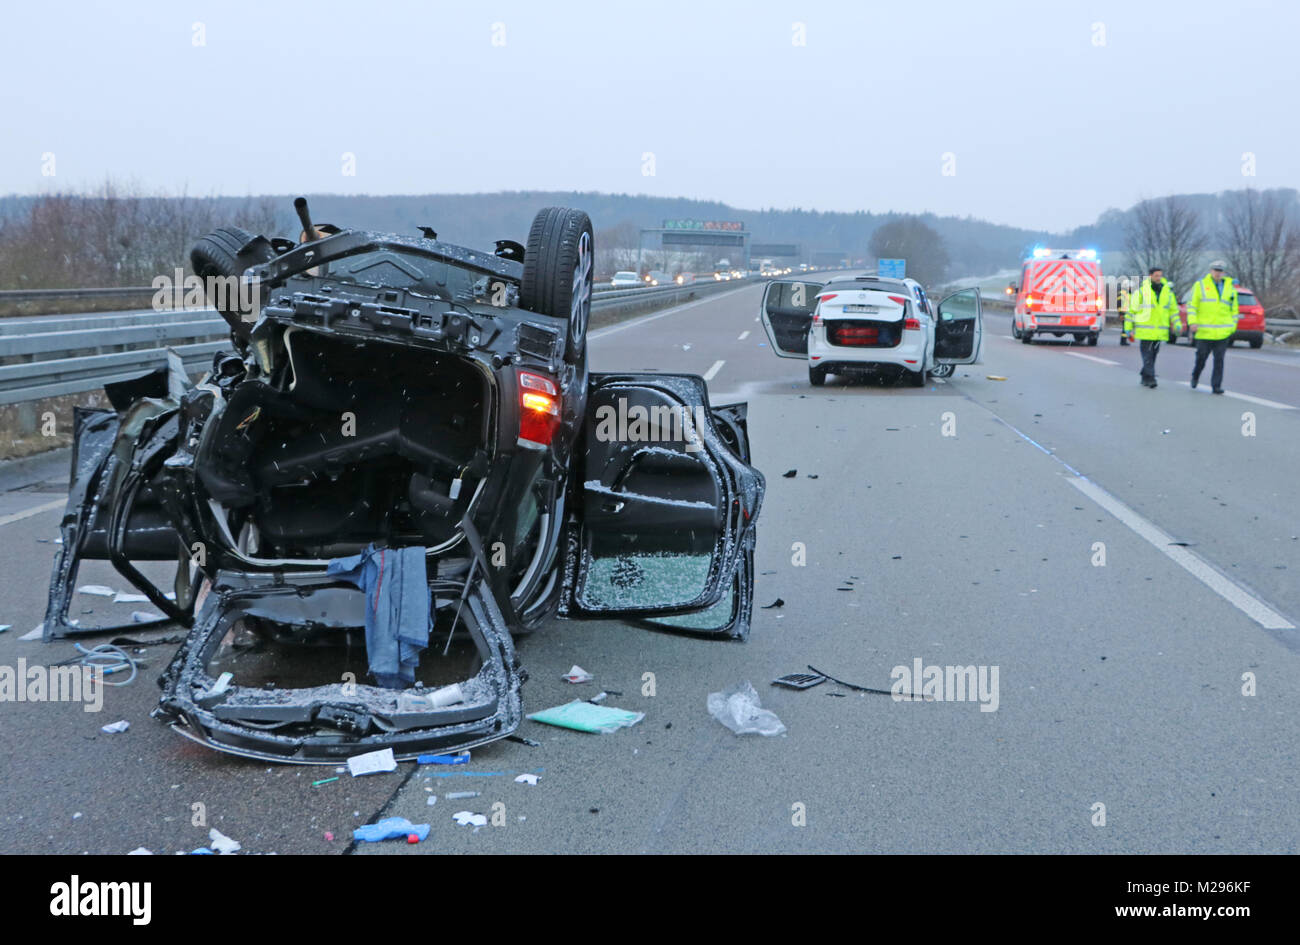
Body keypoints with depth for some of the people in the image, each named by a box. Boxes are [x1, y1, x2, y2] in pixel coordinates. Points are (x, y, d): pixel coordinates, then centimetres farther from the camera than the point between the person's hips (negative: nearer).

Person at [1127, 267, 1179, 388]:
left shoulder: (1167, 291, 9)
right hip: (1145, 331, -4)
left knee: (1153, 355, 10)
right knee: (1147, 356, -8)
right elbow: (1131, 309, 0)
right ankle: (1149, 379, -9)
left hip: (1160, 331, 4)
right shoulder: (1141, 290, -4)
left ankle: (1145, 377, 22)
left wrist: (1177, 325, 7)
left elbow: (1173, 309, 18)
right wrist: (1128, 328, -2)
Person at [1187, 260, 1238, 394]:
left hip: (1223, 332, 2)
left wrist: (1232, 327, 14)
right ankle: (1195, 376, 31)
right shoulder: (1200, 285, 4)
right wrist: (1192, 322, -11)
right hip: (1204, 332, -2)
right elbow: (1191, 305, 1)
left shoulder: (1230, 288, 12)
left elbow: (1234, 309, 18)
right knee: (1201, 357, 4)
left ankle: (1216, 386, 1)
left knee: (1219, 360, -2)